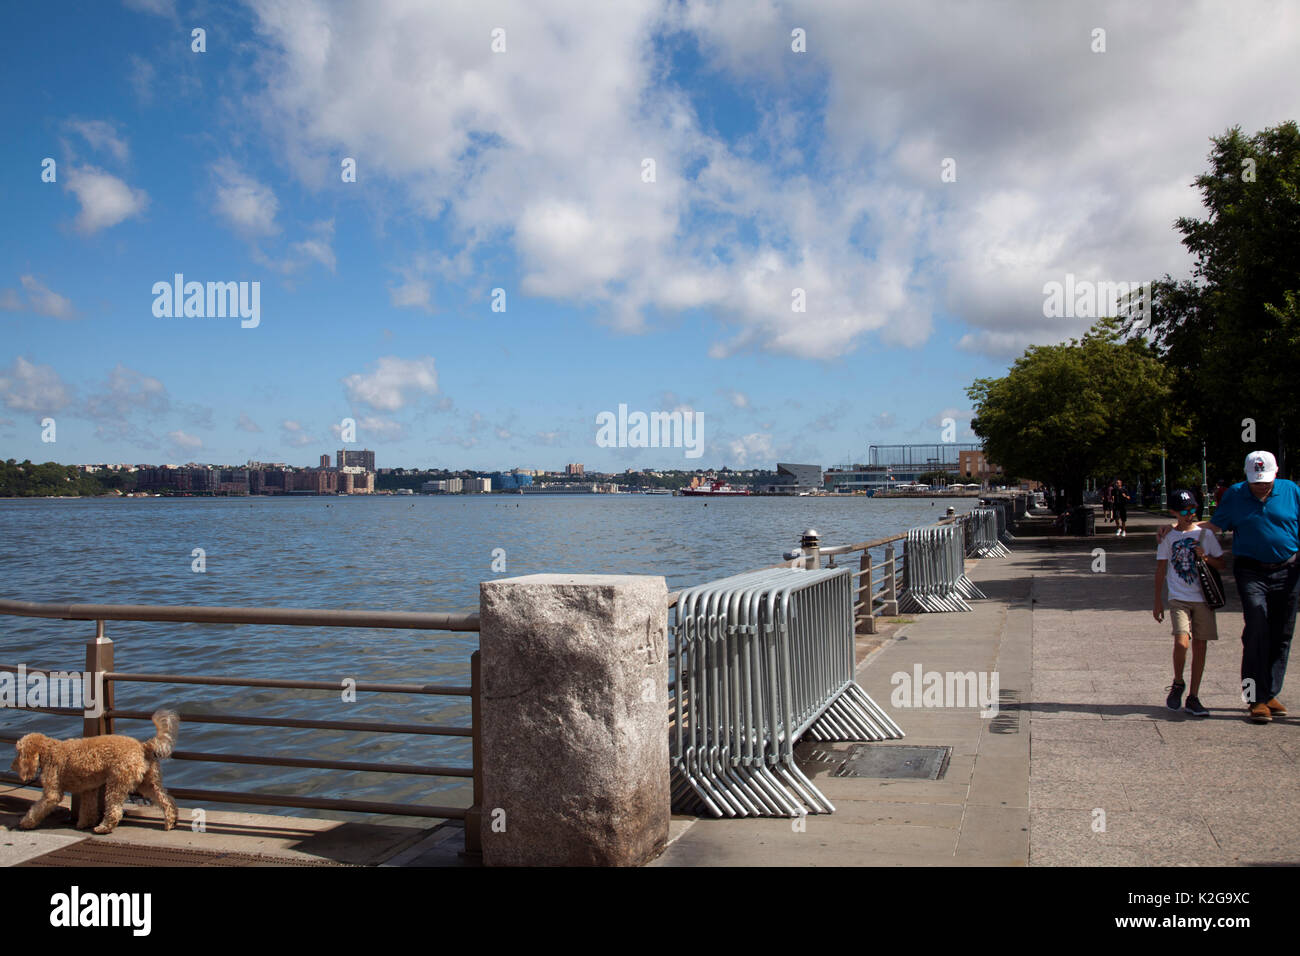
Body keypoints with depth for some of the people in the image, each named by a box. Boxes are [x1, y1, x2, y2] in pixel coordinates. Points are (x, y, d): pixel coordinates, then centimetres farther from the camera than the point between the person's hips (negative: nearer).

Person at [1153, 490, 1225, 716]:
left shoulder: (1205, 534, 5)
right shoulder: (1167, 537, 4)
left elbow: (1221, 564, 9)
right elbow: (1161, 569, 8)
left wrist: (1206, 557, -12)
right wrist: (1158, 601, 7)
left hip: (1203, 598, 1)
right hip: (1179, 598, -1)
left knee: (1200, 645, 1)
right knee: (1181, 642, -18)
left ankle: (1193, 697, 11)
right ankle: (1178, 684, 8)